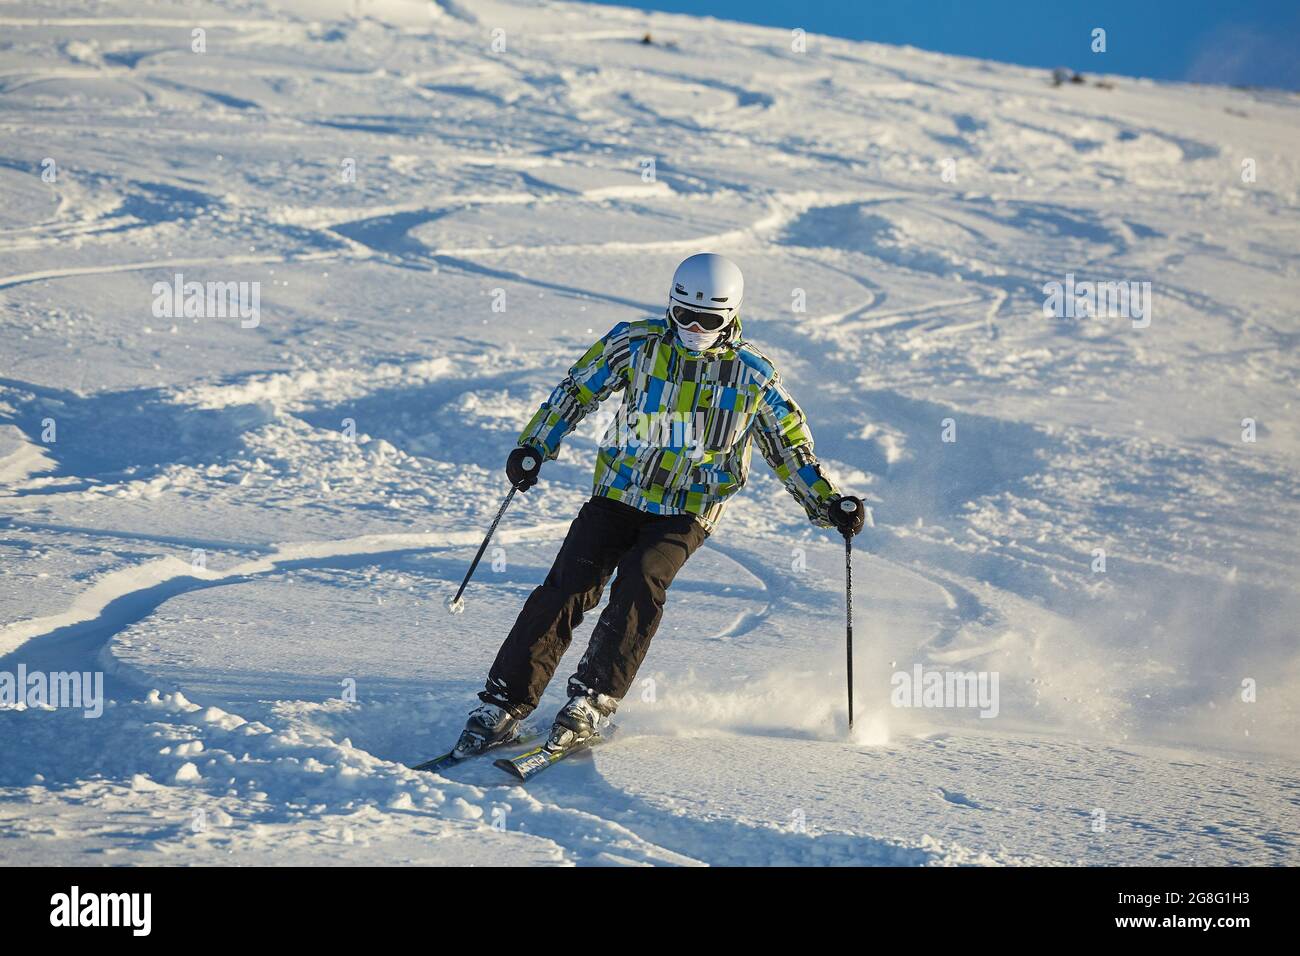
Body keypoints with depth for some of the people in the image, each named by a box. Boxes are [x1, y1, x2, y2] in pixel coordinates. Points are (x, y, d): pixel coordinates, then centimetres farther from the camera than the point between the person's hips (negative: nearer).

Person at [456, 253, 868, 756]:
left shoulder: (753, 375, -1)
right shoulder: (636, 343, 0)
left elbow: (792, 449, 8)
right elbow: (575, 392, 10)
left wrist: (829, 504, -1)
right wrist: (533, 448, 1)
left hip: (686, 512, -1)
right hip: (617, 495, 1)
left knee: (640, 583, -27)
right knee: (565, 590, -13)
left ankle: (590, 703, -25)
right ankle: (502, 706, -9)